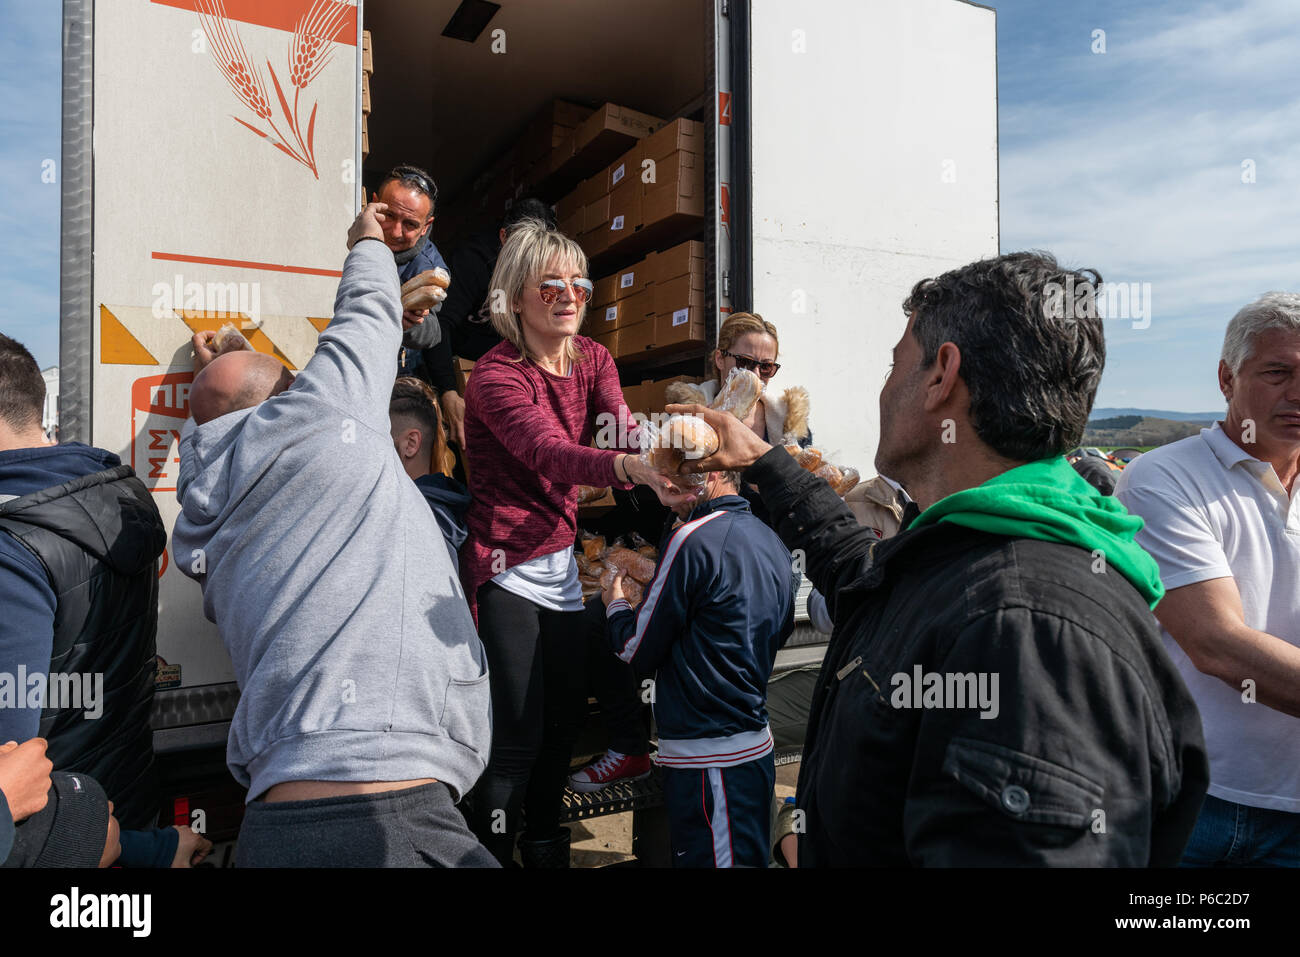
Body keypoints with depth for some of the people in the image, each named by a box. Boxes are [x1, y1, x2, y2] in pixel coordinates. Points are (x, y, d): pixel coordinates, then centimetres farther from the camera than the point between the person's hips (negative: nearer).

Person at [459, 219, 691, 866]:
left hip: (562, 562, 6)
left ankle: (546, 848, 36)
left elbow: (622, 430, -13)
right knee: (516, 738, -3)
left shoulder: (592, 359, 6)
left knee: (562, 721, 15)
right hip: (506, 572, -6)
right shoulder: (496, 375, -14)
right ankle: (492, 855, 19)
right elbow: (547, 452, -33)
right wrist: (631, 468, -52)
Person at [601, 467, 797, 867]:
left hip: (709, 758, -9)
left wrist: (615, 604, 10)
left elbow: (639, 652, -12)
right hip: (755, 741, 9)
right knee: (747, 857, 19)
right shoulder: (773, 543, 8)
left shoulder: (693, 538, -17)